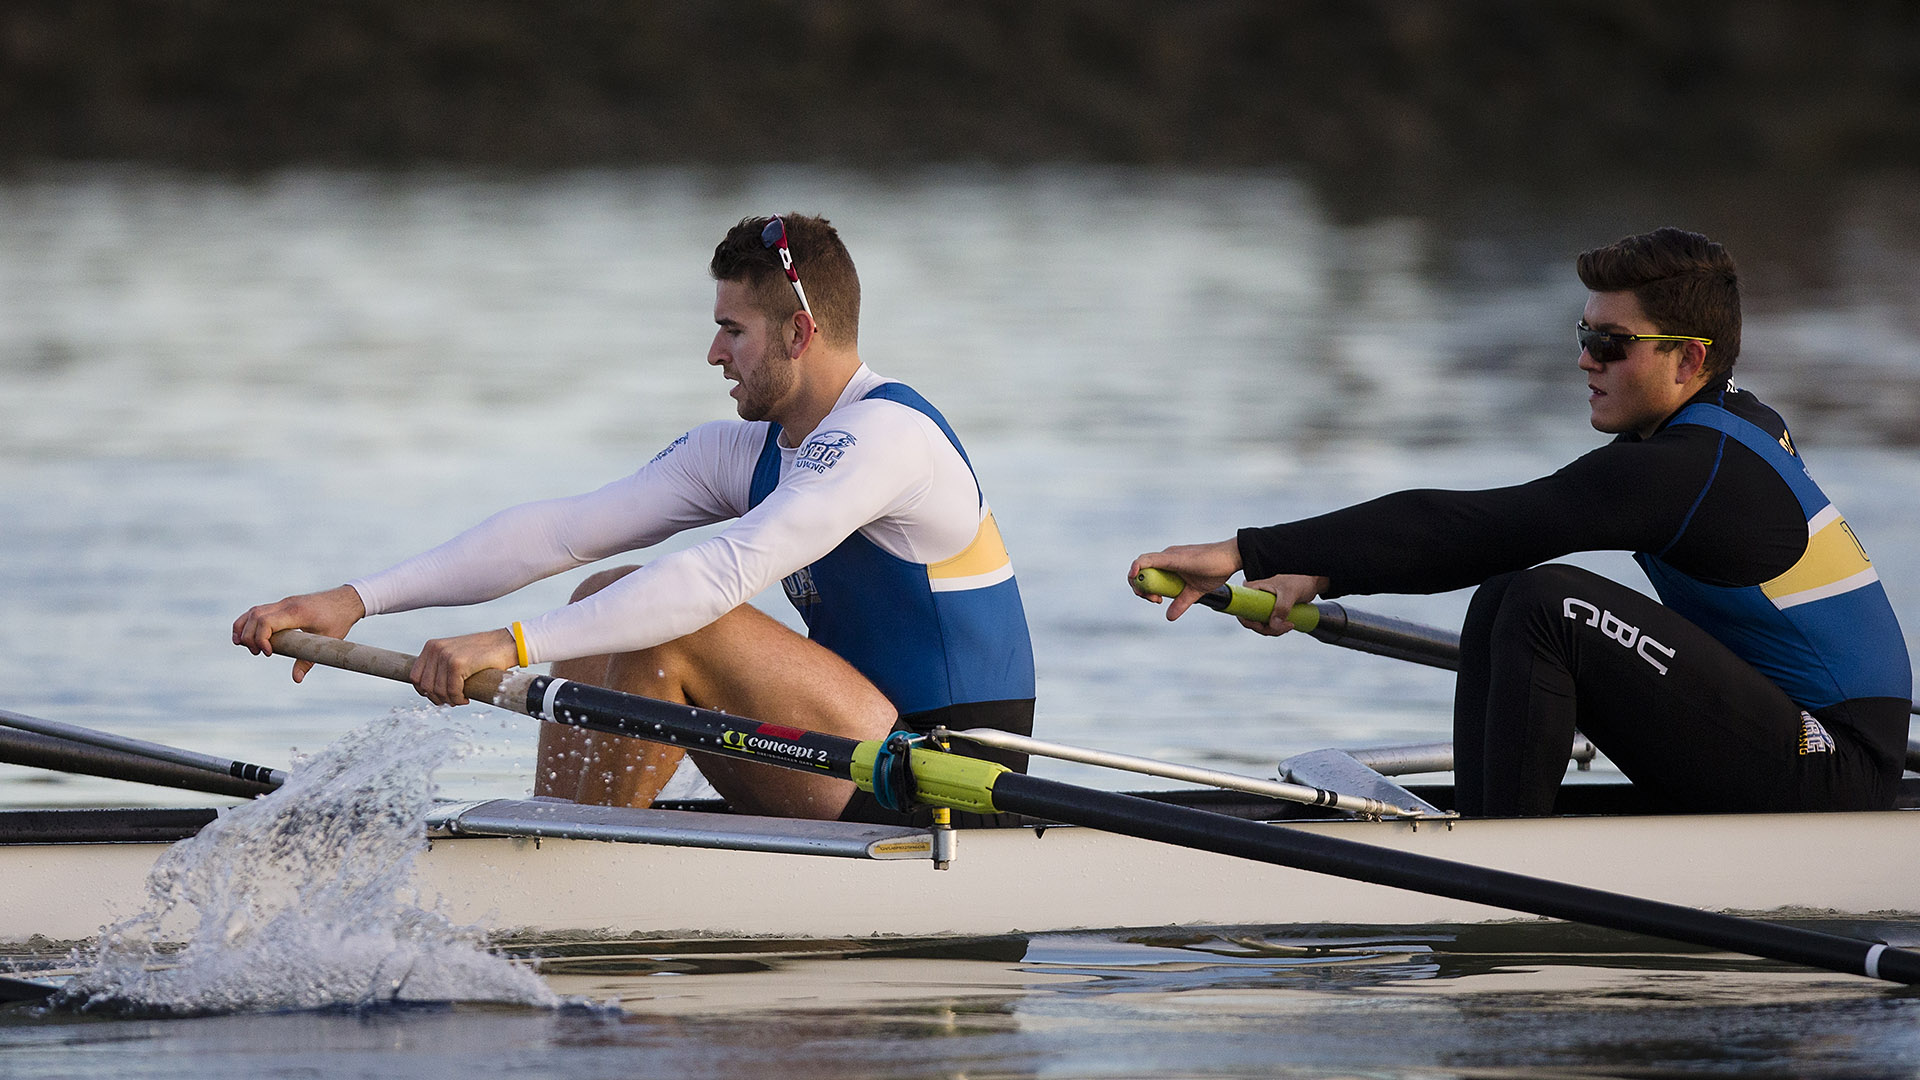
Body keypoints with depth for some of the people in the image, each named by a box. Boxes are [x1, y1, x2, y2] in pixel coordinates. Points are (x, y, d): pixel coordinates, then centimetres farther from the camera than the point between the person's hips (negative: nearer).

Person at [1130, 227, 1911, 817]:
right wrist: (1322, 576, 2)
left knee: (1545, 604, -21)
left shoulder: (1687, 468, -21)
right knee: (1502, 600, 5)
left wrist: (1248, 553, -25)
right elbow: (1491, 539, 11)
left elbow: (1466, 527, -25)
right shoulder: (1725, 424, 9)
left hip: (1835, 766, -10)